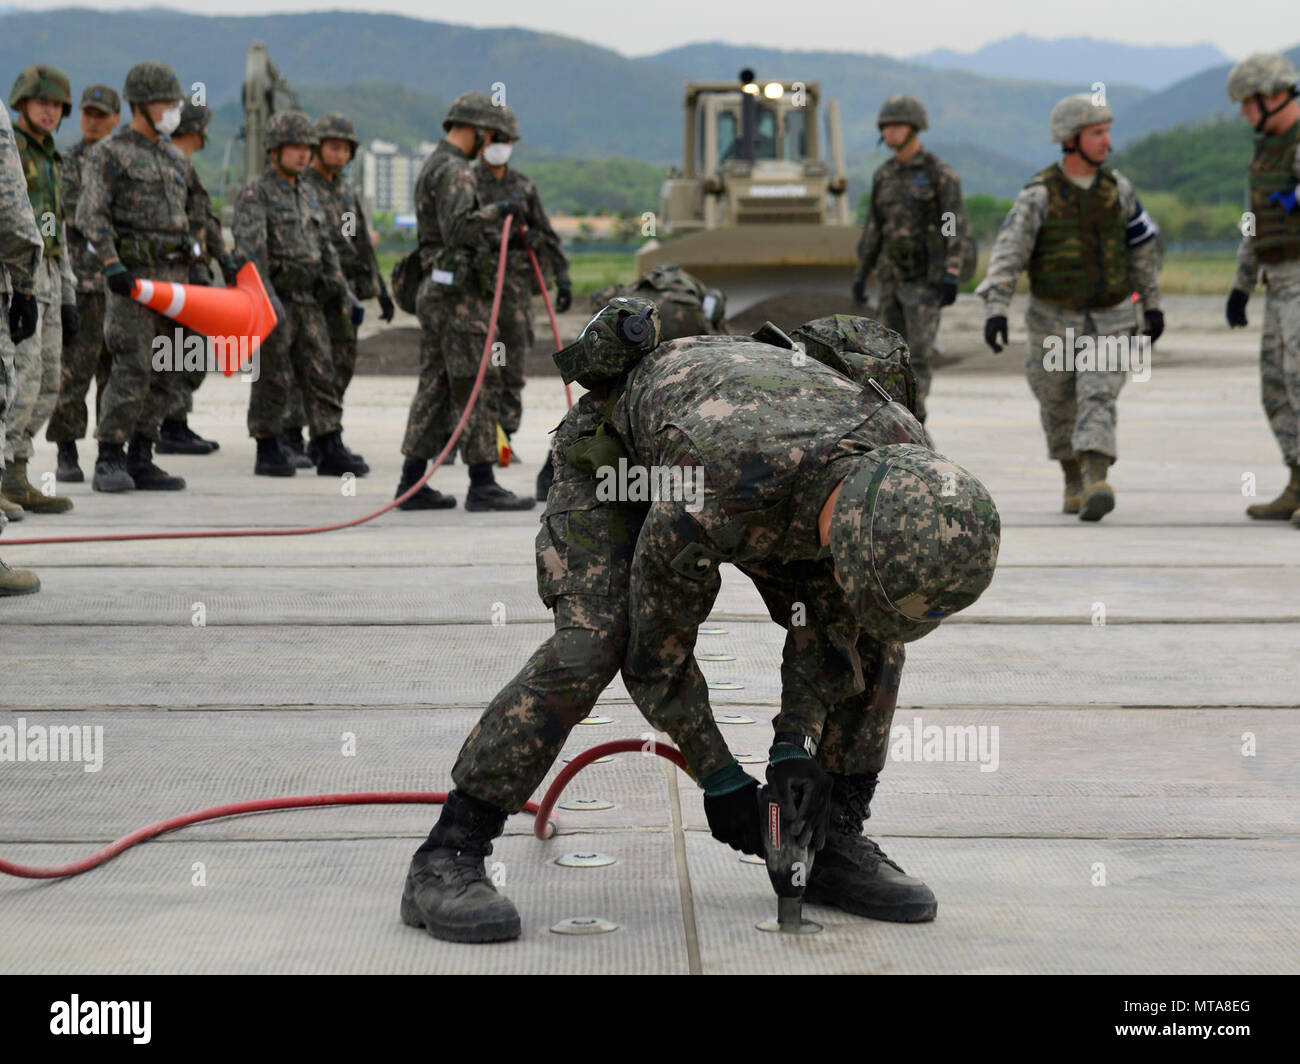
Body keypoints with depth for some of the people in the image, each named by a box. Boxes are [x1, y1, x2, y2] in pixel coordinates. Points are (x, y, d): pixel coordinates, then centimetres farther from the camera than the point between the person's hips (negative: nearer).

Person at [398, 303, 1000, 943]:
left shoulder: (909, 472, -31)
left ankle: (835, 843, 3)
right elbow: (655, 653, -27)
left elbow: (831, 614, -12)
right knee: (589, 645, -27)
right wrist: (719, 780, -20)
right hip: (618, 446, -5)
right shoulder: (705, 509, -47)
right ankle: (446, 860, -20)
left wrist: (796, 740, -21)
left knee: (867, 644, -10)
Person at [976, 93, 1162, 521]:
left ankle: (1096, 489, -30)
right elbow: (1006, 256, -23)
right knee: (1060, 408, 13)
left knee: (1097, 402, -17)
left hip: (1109, 322, 1)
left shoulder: (1117, 187, -2)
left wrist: (1152, 304, 13)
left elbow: (1143, 244, 11)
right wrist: (995, 310, -36)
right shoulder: (1038, 195, -14)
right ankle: (1074, 482, 35)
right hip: (1054, 321, -1)